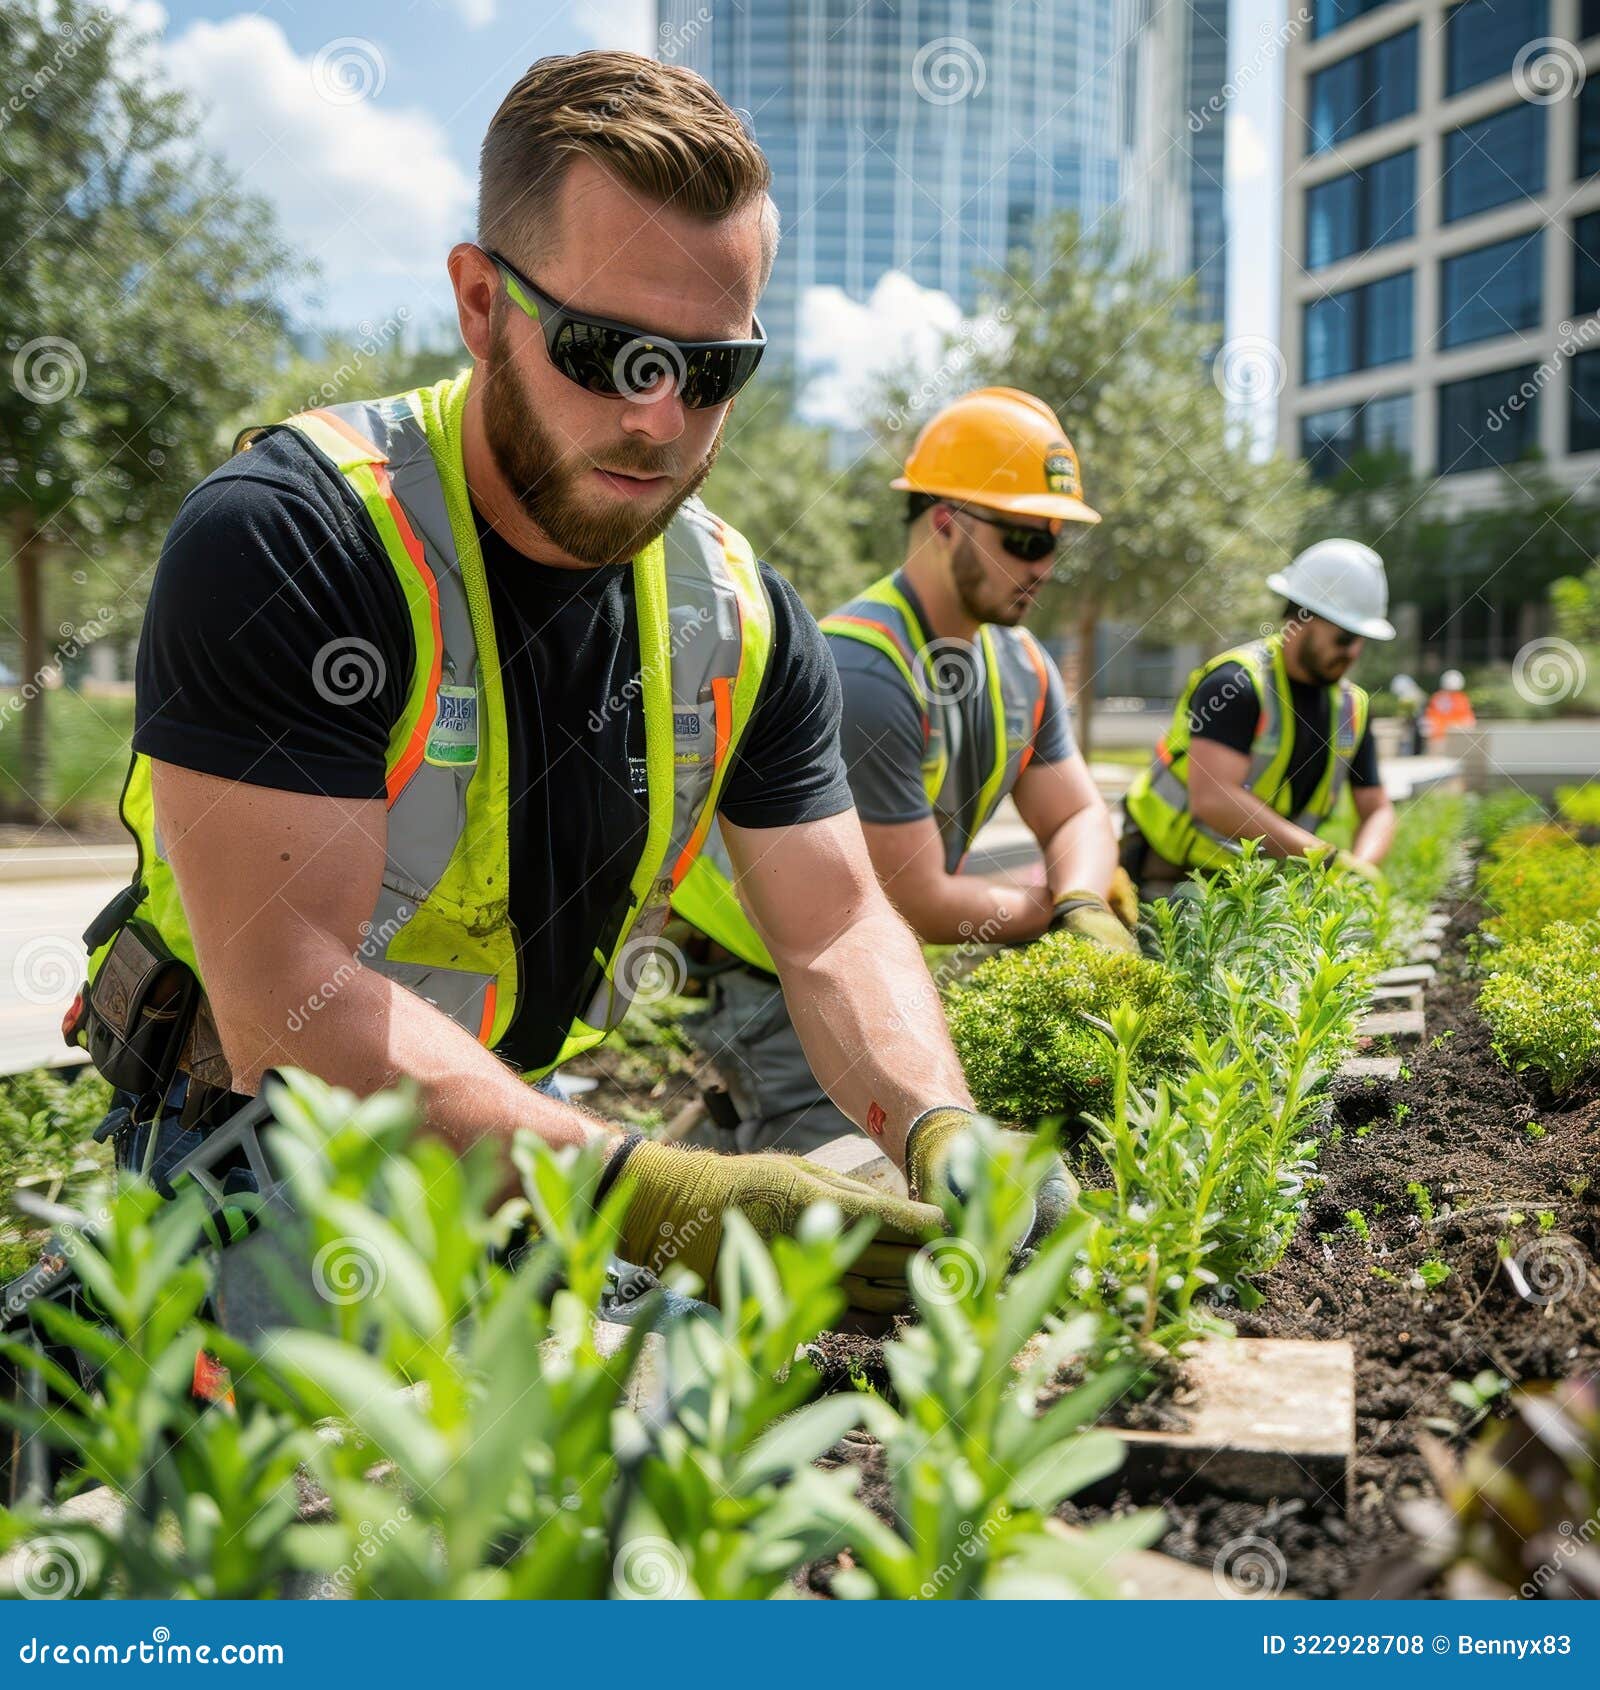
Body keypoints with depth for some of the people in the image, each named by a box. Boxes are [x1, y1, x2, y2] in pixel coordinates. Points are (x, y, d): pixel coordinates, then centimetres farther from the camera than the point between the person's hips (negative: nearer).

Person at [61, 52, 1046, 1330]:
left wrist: (943, 1133, -22)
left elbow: (837, 931, -1)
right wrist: (655, 1196, -37)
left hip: (529, 1132, 5)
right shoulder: (282, 542, -23)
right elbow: (287, 1006, -29)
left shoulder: (740, 617, -3)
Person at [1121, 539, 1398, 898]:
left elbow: (1378, 810, 9)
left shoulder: (1351, 706, 5)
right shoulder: (1238, 682, -20)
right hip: (1167, 875, -7)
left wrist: (1359, 867, -15)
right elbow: (1212, 798, -31)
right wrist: (1325, 857, -32)